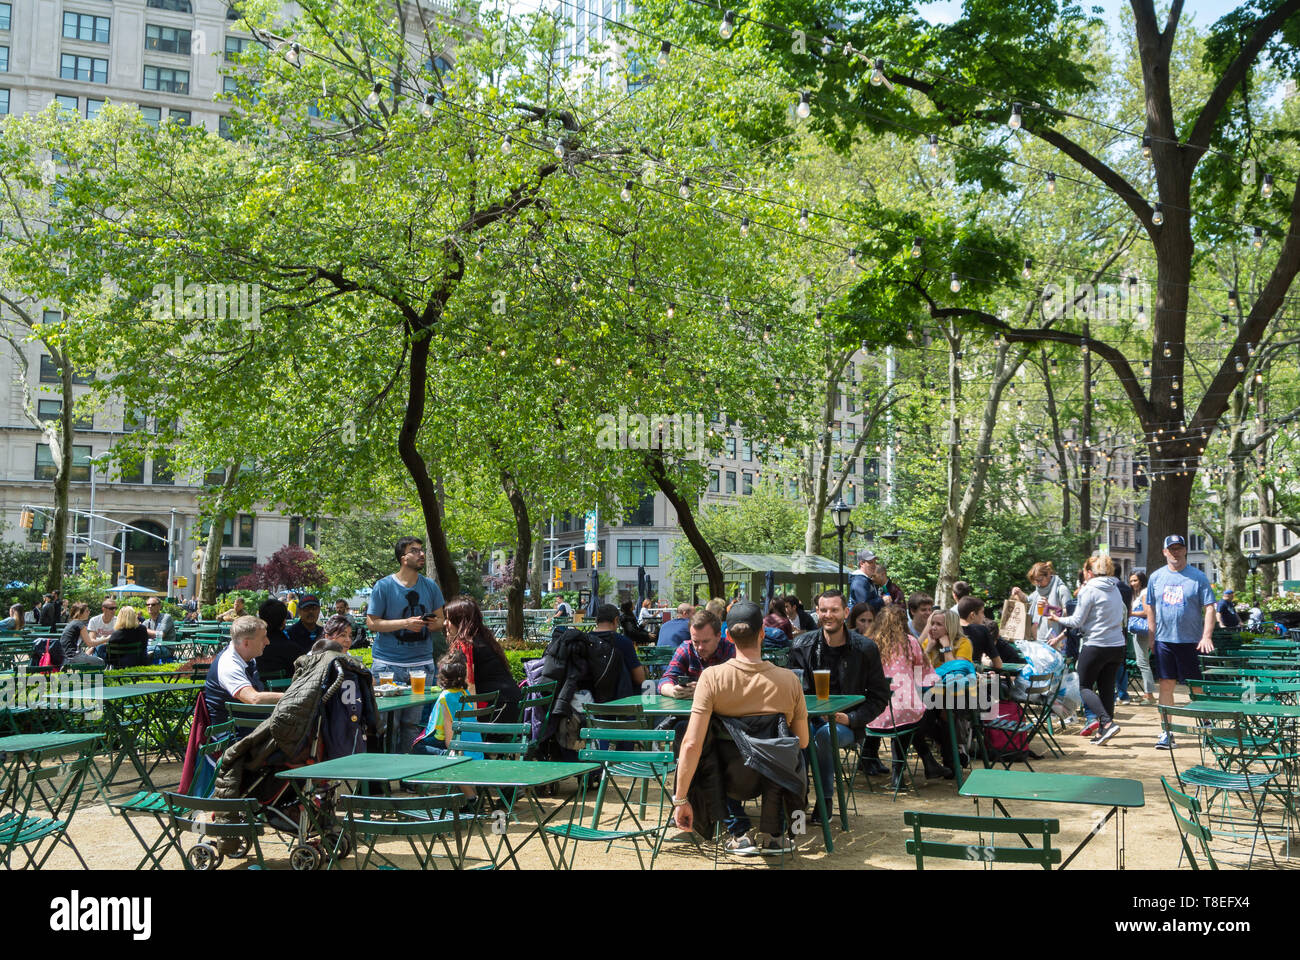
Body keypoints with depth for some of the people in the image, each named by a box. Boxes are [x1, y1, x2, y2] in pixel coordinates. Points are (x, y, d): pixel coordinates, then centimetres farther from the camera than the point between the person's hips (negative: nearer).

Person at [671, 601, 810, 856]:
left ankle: (739, 835, 18)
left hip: (731, 781, -2)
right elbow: (802, 742, 1)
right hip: (775, 780, 2)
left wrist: (680, 799, -12)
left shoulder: (712, 677, -17)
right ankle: (771, 834, 25)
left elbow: (692, 744, -21)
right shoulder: (788, 679, -11)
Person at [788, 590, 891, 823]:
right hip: (810, 717, 1)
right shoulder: (802, 646, 4)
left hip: (846, 724, -1)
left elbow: (880, 697, 4)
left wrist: (851, 718, -11)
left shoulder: (864, 649, 0)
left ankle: (825, 799, -16)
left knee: (825, 734, -35)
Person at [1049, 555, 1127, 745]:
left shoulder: (1089, 590, -10)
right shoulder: (1115, 589, 11)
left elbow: (1077, 621, -10)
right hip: (1117, 645, 7)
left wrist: (1056, 619, 5)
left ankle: (1107, 722, -15)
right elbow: (1124, 617, 21)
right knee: (1107, 687, 11)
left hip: (1096, 645, -7)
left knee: (1084, 687, 3)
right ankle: (1102, 730, 11)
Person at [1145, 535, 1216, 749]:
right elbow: (1151, 609, 14)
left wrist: (1206, 637, -12)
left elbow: (1209, 608, -3)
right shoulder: (1156, 577, 9)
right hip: (1164, 640, 2)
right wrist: (1152, 637, 8)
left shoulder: (1198, 577, 0)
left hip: (1191, 641, -2)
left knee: (1197, 687, 3)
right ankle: (1167, 733, 6)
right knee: (1166, 685, 1)